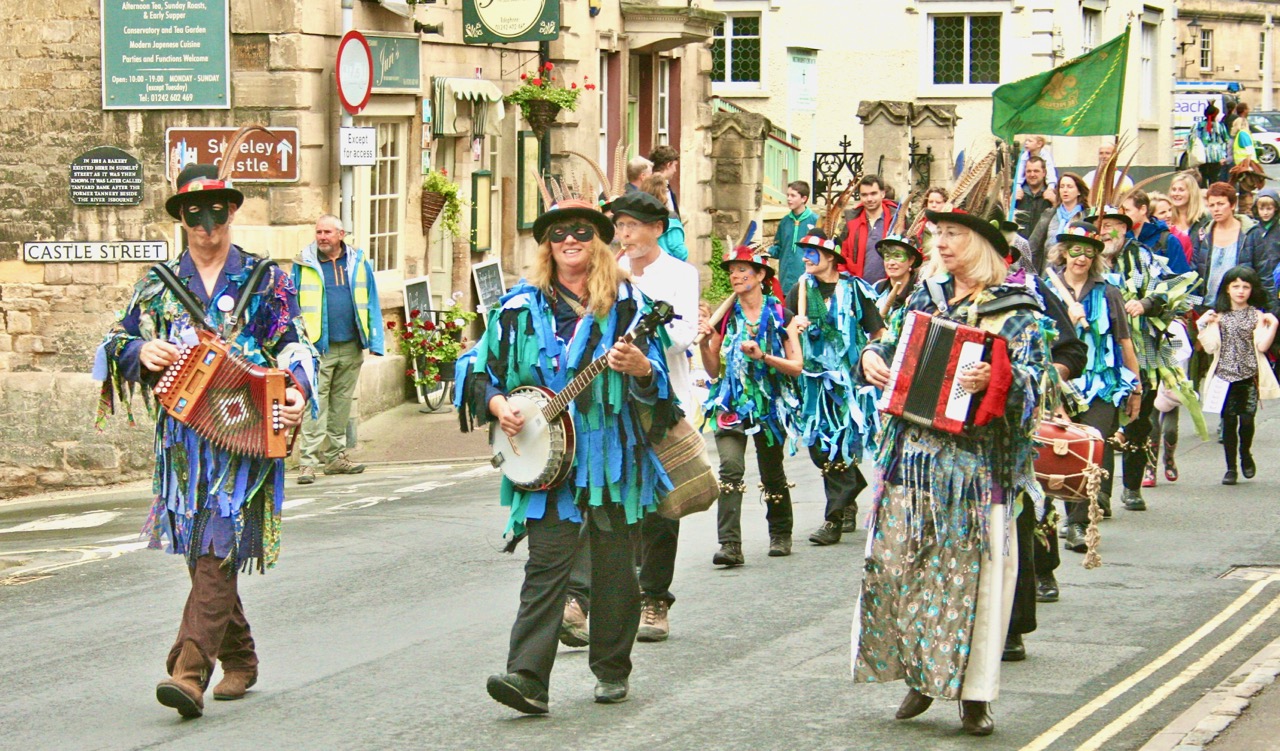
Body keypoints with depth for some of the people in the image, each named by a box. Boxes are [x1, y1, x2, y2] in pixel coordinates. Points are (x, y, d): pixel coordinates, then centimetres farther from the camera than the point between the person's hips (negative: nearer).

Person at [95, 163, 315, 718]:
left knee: (218, 552, -15)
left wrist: (296, 392, -14)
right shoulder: (159, 286, 13)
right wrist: (143, 352, -9)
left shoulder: (267, 281, 7)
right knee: (201, 552, 8)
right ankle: (239, 659, 26)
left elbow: (295, 348, 5)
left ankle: (190, 672, -25)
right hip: (183, 438, 4)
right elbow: (117, 344, 14)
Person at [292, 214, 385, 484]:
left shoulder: (358, 263, 7)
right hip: (318, 347, -3)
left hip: (351, 347, 3)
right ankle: (309, 461, -9)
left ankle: (336, 456, 20)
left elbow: (371, 303, 10)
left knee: (342, 402, 11)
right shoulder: (304, 265, 2)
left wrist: (375, 341, 6)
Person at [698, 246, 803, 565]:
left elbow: (796, 366, -4)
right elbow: (714, 370, 10)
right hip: (732, 404, 1)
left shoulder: (781, 316, 1)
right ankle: (730, 544, -26)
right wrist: (704, 343, -8)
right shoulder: (725, 318, 6)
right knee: (730, 467, -18)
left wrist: (763, 356, -18)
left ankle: (781, 535, 34)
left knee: (772, 472, 10)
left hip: (769, 404, -1)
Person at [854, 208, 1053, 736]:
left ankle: (973, 694, 2)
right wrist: (872, 355, 1)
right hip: (912, 453, 5)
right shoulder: (927, 297, 14)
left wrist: (998, 380, -33)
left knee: (972, 573, -5)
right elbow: (895, 346, 23)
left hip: (975, 462, -5)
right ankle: (919, 676, 18)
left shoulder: (1017, 311, -2)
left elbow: (1030, 376, -13)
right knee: (899, 565, 5)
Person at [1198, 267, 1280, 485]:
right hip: (1225, 376, 1)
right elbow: (1211, 348, 1)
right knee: (1228, 421, 0)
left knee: (1247, 419, -5)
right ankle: (1231, 468, 9)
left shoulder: (1257, 315, 5)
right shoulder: (1218, 315, 6)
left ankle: (1245, 454, 24)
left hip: (1249, 377, -1)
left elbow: (1262, 346, -4)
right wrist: (1205, 325, -7)